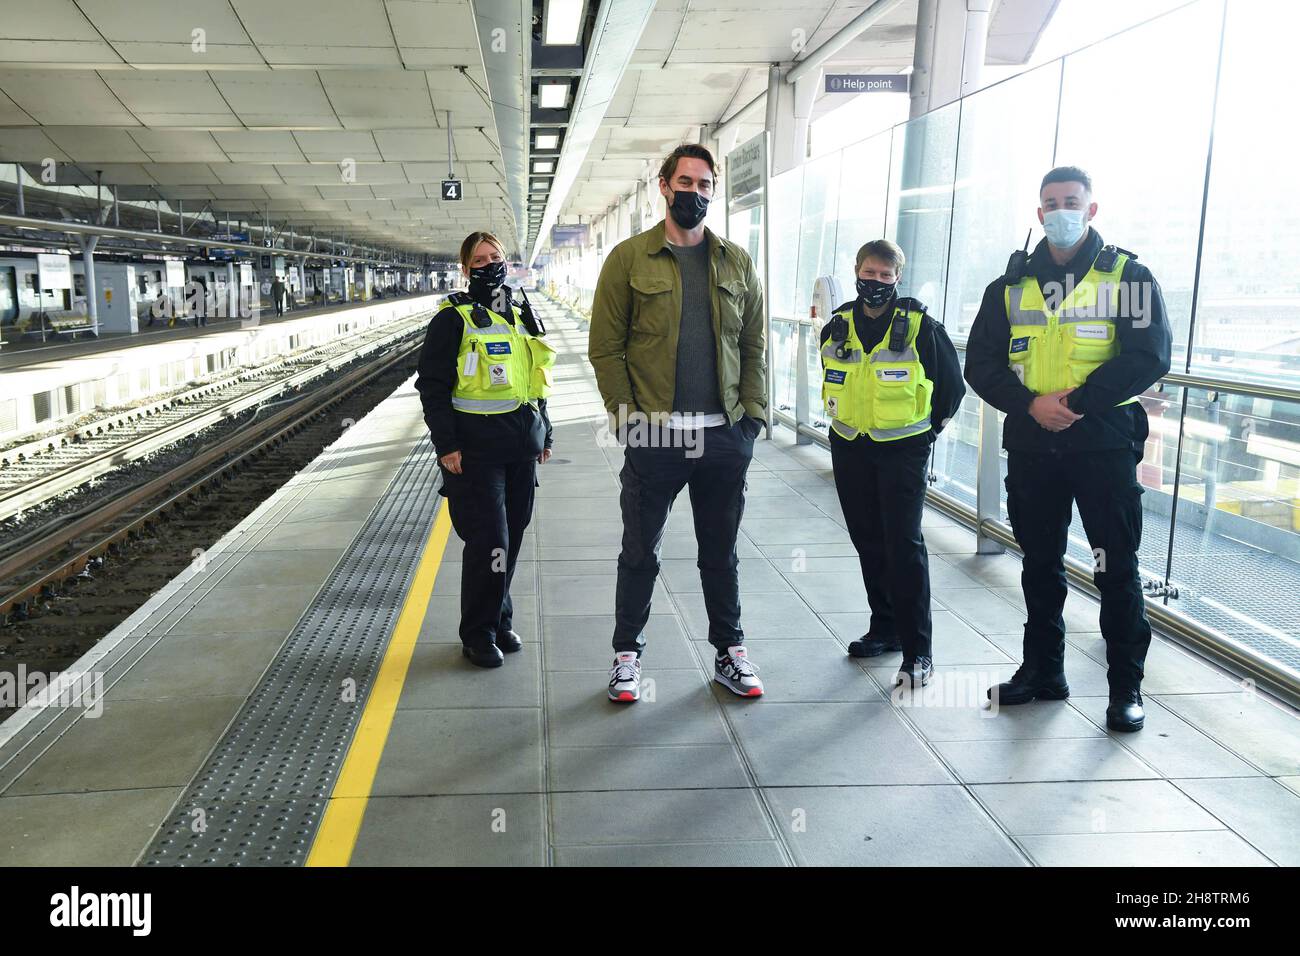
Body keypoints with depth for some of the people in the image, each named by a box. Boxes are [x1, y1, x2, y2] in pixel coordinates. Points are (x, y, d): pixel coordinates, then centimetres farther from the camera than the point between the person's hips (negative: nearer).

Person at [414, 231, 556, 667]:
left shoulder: (521, 317, 14)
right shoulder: (454, 319, -5)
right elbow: (432, 385, -7)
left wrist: (544, 435, 19)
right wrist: (447, 446, -13)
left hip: (520, 447, 6)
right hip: (476, 450, -6)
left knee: (512, 537, 11)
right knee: (488, 543, -7)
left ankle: (501, 621, 26)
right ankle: (478, 635, 8)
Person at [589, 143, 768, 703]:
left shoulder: (735, 262, 10)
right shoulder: (629, 259, 0)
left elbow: (753, 345, 10)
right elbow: (605, 348, -3)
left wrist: (753, 413, 0)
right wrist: (627, 416, -10)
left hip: (725, 435, 3)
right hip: (655, 435, -2)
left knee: (721, 551, 14)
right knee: (640, 552, 9)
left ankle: (729, 651, 29)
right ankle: (627, 654, 24)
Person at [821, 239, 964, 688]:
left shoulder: (920, 327, -9)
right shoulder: (837, 327, 3)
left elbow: (952, 385, 3)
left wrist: (928, 429, 7)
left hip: (903, 450, -5)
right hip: (849, 449, 5)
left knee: (904, 545, -9)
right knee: (868, 542, 12)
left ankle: (917, 651, -4)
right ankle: (885, 627, 28)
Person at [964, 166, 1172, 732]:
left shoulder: (1128, 276, 1)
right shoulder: (1012, 285, 10)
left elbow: (1150, 356, -10)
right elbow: (981, 363, 4)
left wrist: (1078, 400, -18)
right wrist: (1031, 404, -11)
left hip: (1106, 445, -3)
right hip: (1031, 446, 4)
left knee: (1117, 568, 1)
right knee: (1040, 564, 13)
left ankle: (1126, 686, 14)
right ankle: (1043, 671, 26)